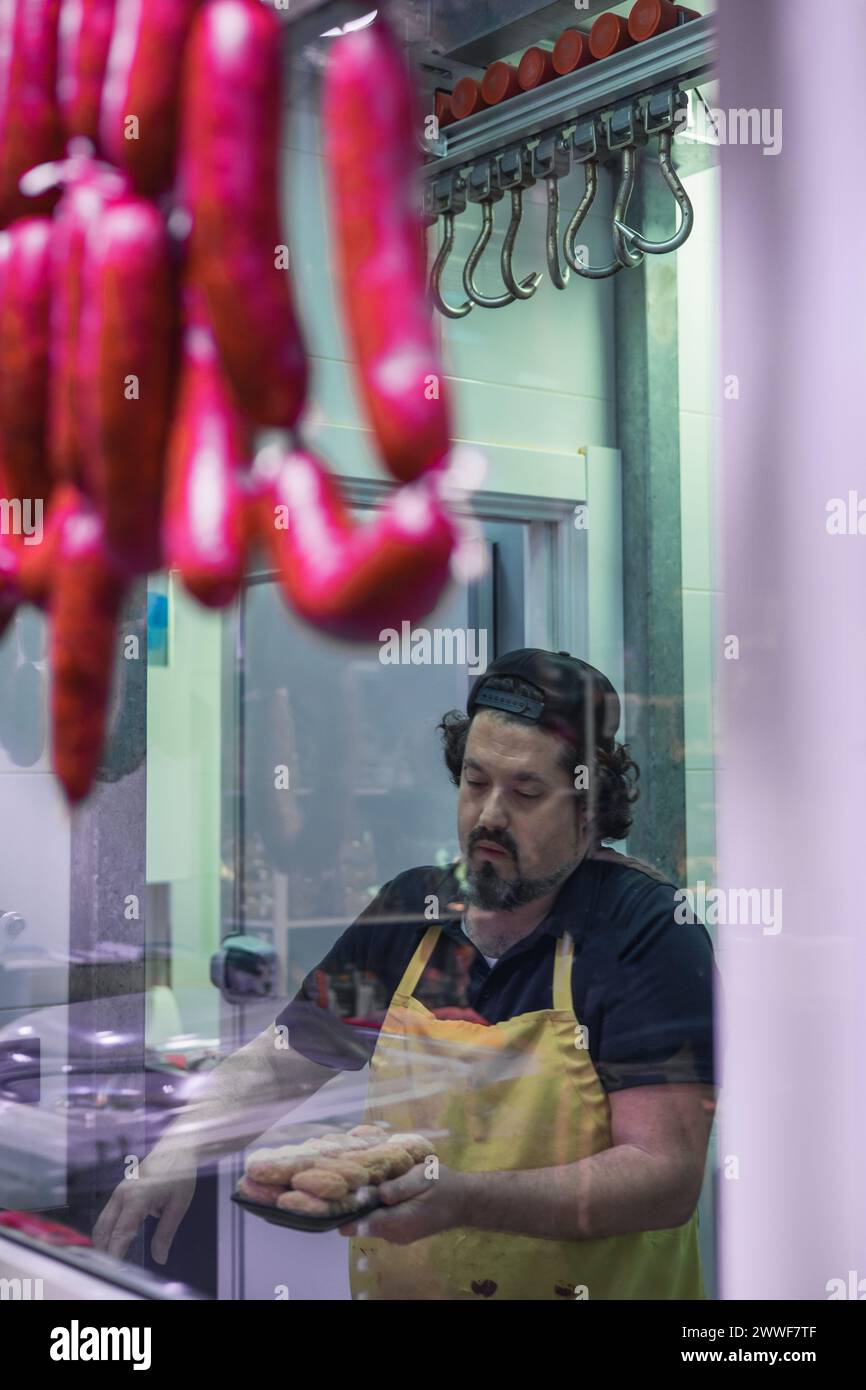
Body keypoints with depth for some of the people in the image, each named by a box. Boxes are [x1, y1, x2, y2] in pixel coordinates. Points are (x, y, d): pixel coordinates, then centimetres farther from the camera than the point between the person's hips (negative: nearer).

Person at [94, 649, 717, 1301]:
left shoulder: (651, 931, -11)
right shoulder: (411, 907, 4)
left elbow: (669, 1179, -18)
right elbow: (281, 1060, 13)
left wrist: (464, 1199, -27)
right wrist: (176, 1154, -3)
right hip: (394, 1285, 4)